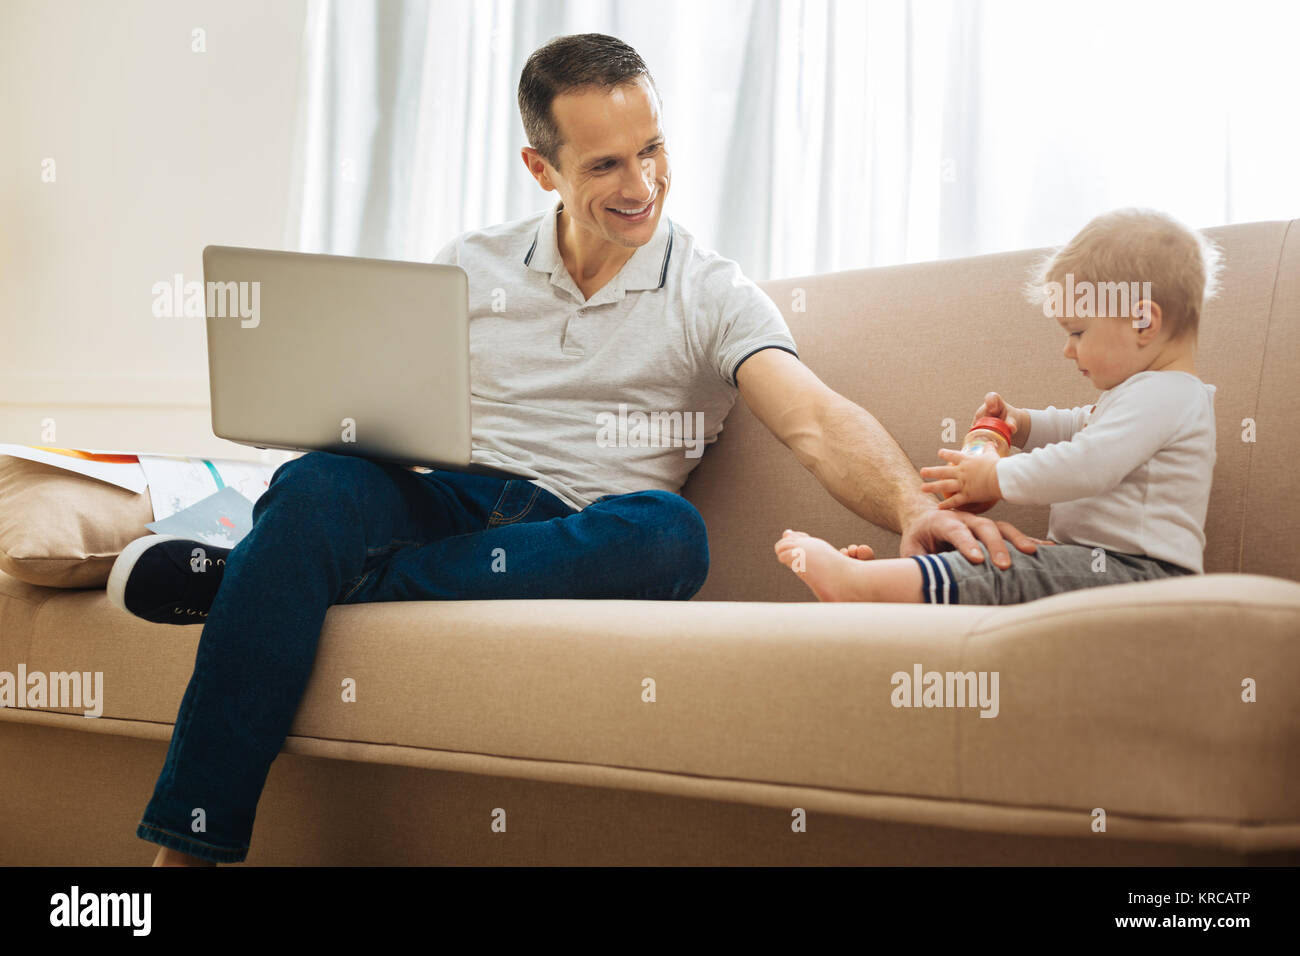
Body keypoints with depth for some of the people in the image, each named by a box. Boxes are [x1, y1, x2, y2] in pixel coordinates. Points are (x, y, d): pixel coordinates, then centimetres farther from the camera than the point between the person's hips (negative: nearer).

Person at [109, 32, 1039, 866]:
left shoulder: (712, 296, 6)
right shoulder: (471, 266, 15)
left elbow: (816, 423, -8)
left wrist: (915, 508, -29)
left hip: (575, 545, -1)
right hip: (442, 502, 1)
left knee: (670, 530, -36)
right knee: (319, 486, -32)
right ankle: (188, 842, -32)